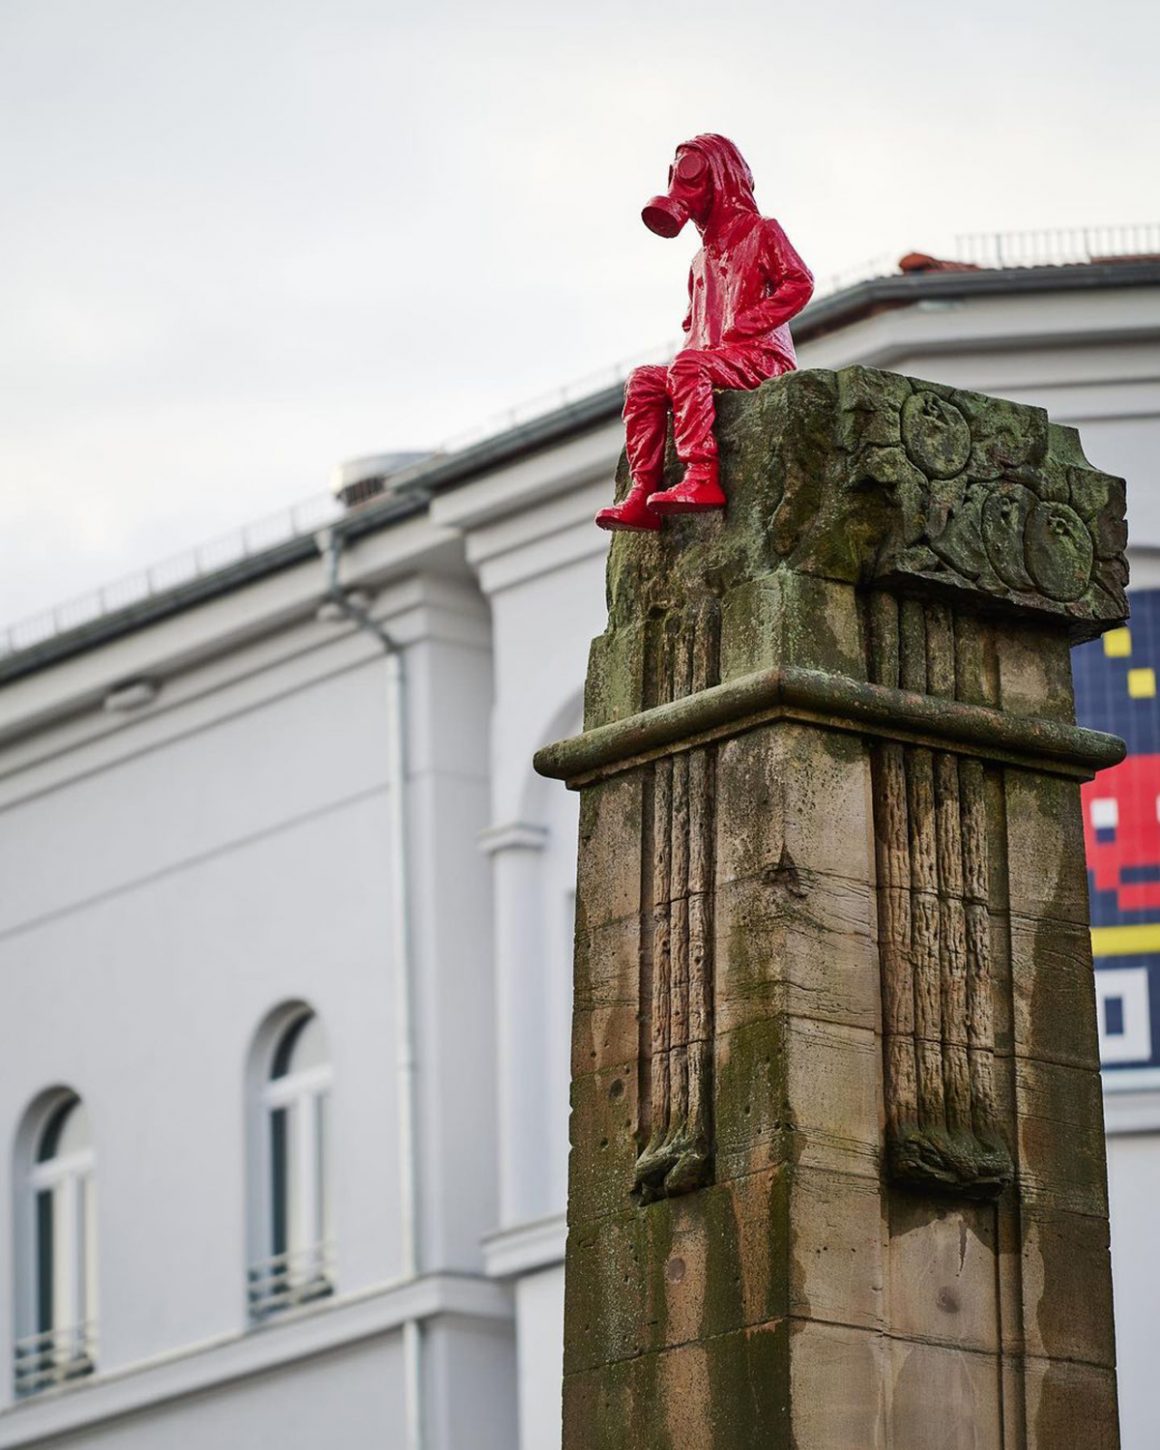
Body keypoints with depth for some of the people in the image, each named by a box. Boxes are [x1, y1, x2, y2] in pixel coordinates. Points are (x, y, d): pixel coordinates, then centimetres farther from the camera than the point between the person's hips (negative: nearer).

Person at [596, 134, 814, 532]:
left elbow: (798, 284, -9)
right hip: (712, 360, 8)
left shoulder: (760, 231, 7)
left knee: (688, 367, -34)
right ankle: (643, 494, -29)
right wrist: (692, 345, 6)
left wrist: (736, 331, -15)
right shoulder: (703, 259, 30)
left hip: (763, 358, -8)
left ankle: (702, 477, -47)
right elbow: (694, 321, 33)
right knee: (643, 381, -14)